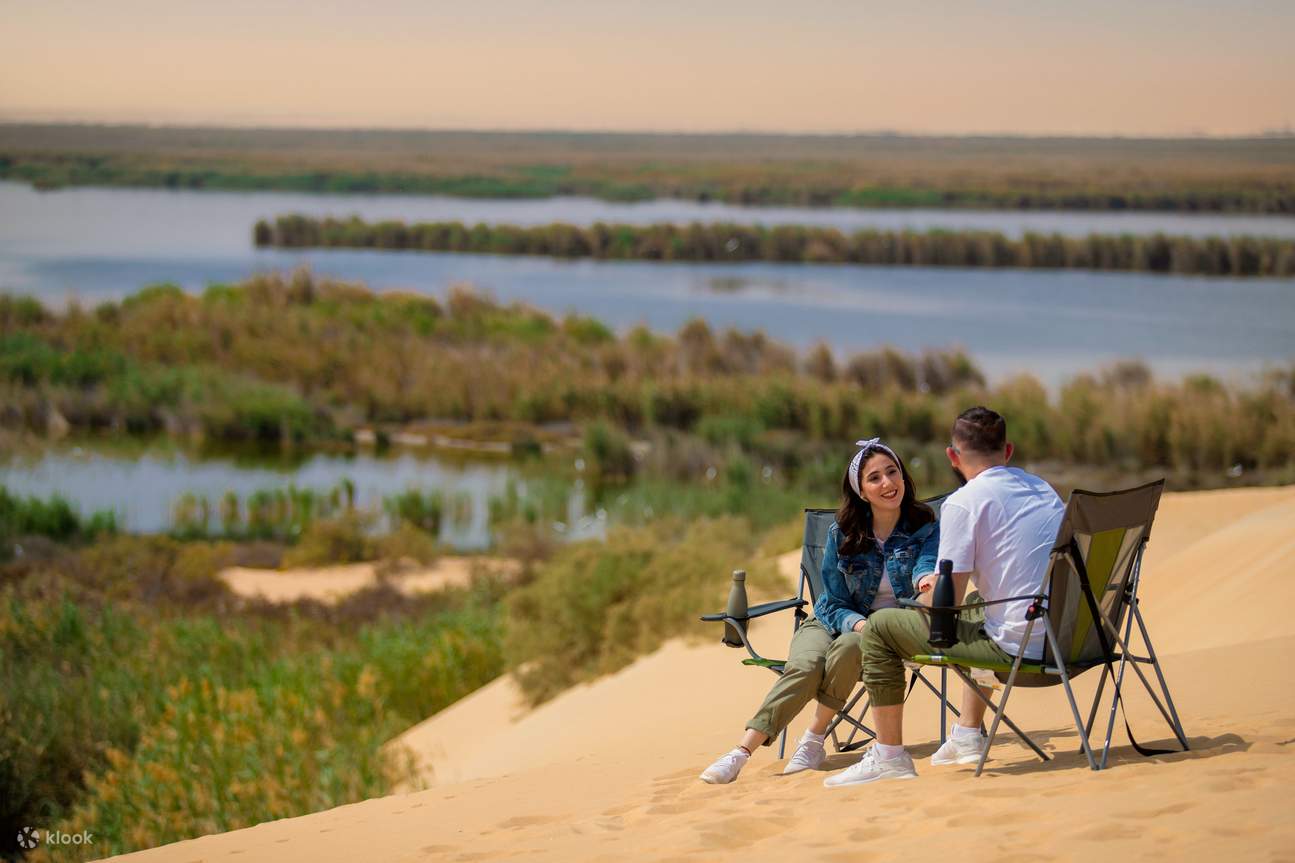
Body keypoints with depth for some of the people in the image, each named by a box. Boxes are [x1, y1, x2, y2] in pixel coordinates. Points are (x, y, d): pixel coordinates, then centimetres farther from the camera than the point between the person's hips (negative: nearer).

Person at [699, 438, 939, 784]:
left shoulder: (924, 529, -6)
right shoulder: (842, 534, -2)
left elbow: (927, 569, -26)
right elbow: (833, 603, 1)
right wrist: (858, 623, -22)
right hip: (835, 622, 1)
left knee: (848, 648, -36)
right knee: (804, 667, -31)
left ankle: (813, 741, -25)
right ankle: (741, 752, -40)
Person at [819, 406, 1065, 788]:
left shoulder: (962, 503, -9)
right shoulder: (1044, 489, 15)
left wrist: (934, 584, 12)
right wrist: (949, 581, 31)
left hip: (1016, 648, -8)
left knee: (879, 628, 7)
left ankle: (889, 756, 13)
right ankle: (967, 735, 40)